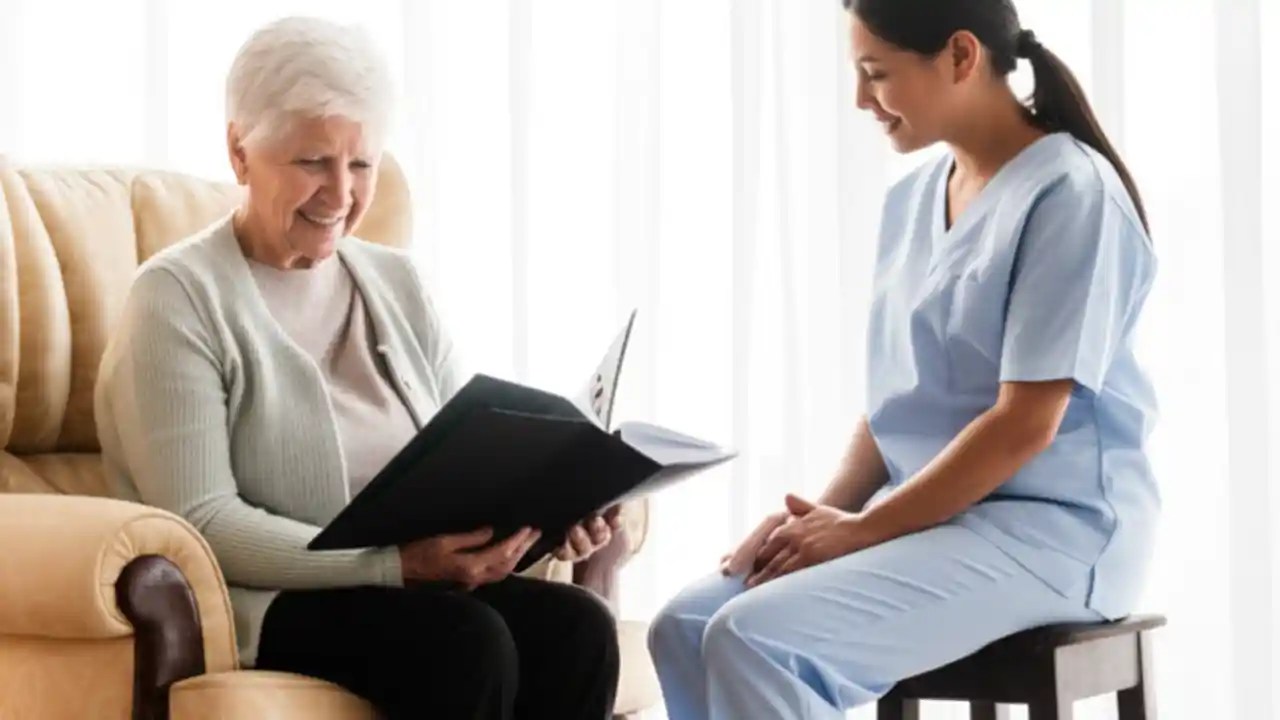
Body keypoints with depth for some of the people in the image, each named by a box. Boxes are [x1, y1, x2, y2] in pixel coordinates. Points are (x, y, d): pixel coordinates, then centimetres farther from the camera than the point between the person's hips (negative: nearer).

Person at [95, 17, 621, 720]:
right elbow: (201, 521, -15)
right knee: (465, 640, -32)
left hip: (418, 583, 6)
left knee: (576, 627, -23)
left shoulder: (396, 284, 16)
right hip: (254, 606, -6)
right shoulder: (178, 297, -5)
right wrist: (397, 565, -25)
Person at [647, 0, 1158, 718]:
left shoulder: (1069, 194, -13)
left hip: (1046, 525, -8)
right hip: (923, 515, 8)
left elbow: (1025, 424, -17)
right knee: (687, 627, -11)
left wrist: (862, 530, -15)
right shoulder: (911, 200, 12)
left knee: (754, 639, -25)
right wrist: (827, 511, -3)